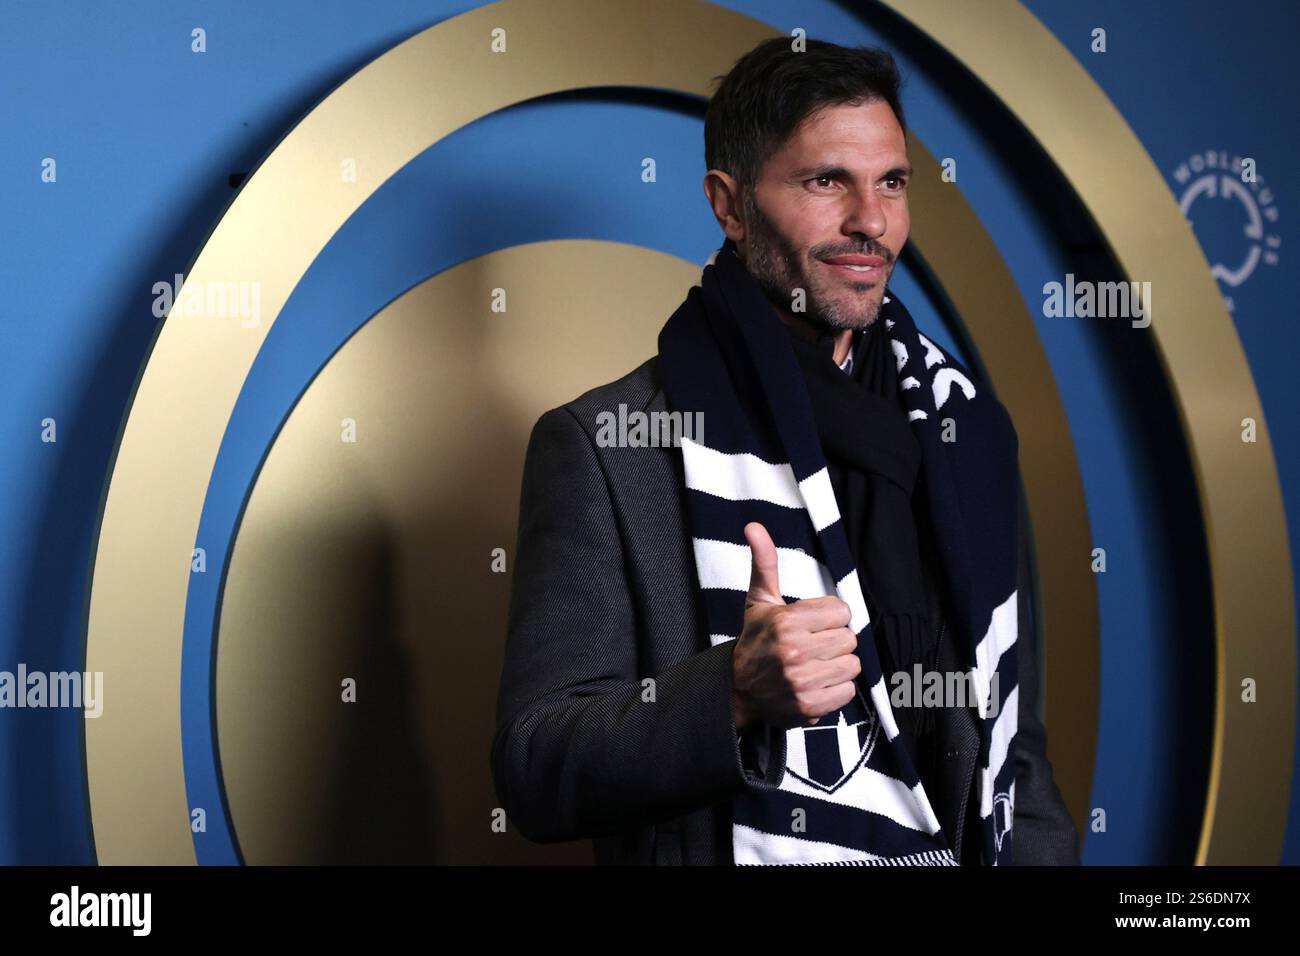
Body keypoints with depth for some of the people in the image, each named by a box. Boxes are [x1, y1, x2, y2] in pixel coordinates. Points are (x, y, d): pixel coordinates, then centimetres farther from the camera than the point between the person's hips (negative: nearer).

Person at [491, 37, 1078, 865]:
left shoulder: (964, 424, 2)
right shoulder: (603, 447, -13)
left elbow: (1014, 737, 6)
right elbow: (536, 776, -17)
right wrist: (736, 690, -31)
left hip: (959, 847, 5)